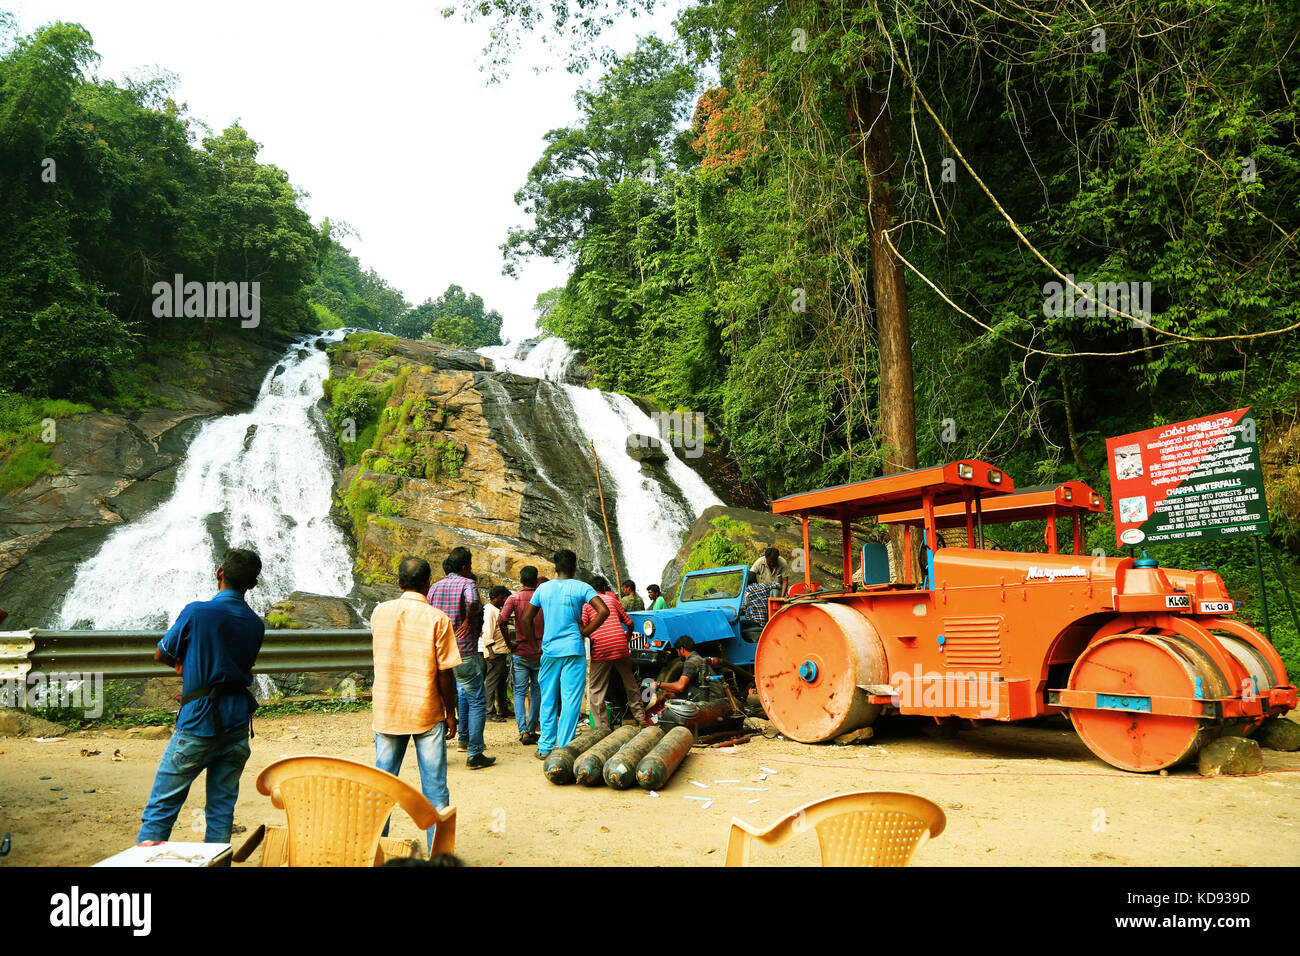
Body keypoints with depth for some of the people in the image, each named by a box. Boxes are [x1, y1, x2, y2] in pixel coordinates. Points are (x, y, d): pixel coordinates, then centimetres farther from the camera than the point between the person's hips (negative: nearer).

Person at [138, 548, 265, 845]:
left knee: (161, 807, 4)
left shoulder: (196, 612, -10)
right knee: (222, 808, 9)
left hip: (199, 723, -4)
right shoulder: (256, 624, 4)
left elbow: (161, 654, 4)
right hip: (237, 724, 5)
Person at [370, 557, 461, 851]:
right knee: (435, 788, 5)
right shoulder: (438, 619, -11)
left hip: (386, 713, 3)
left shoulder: (380, 612, 0)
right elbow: (445, 673, -10)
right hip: (427, 713, -3)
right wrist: (450, 712, 1)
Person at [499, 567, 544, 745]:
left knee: (520, 692, 4)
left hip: (520, 652, -1)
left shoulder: (514, 598, -3)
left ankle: (523, 731, -10)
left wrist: (509, 642, -5)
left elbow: (502, 621, -16)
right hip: (540, 652, 1)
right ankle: (532, 730, 18)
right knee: (536, 692, 13)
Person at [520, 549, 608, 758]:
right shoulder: (581, 587, -2)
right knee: (570, 700, 2)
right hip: (573, 650, -3)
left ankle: (545, 747, 15)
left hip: (549, 650, 3)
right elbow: (603, 611, -14)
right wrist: (585, 631, -5)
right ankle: (564, 748, 2)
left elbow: (526, 619, 9)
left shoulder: (543, 588, 7)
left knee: (548, 700, 12)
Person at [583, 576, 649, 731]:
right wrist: (627, 638, 38)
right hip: (620, 645, 3)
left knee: (596, 691, 4)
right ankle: (641, 718, 23)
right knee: (630, 684, 18)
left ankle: (602, 727, -1)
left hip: (600, 649, -3)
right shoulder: (611, 599, 17)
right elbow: (629, 622, 21)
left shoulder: (586, 603, 8)